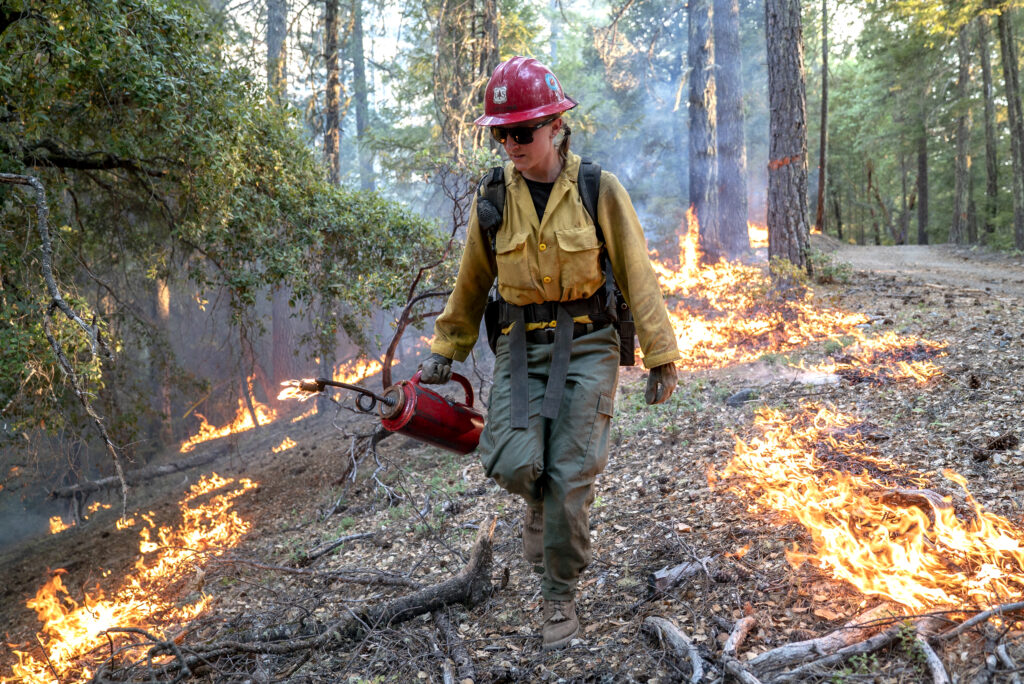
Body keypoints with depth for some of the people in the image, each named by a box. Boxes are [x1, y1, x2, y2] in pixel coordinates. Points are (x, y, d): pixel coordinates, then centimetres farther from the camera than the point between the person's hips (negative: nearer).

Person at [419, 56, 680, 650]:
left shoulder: (599, 191, -6)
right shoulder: (494, 198, 2)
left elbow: (638, 277, -3)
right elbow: (472, 283, 13)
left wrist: (661, 357, -3)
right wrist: (446, 353, 17)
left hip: (586, 346, -2)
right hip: (522, 347, 2)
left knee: (569, 479, -6)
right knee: (513, 463, -15)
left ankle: (561, 596, 15)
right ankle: (544, 499, 23)